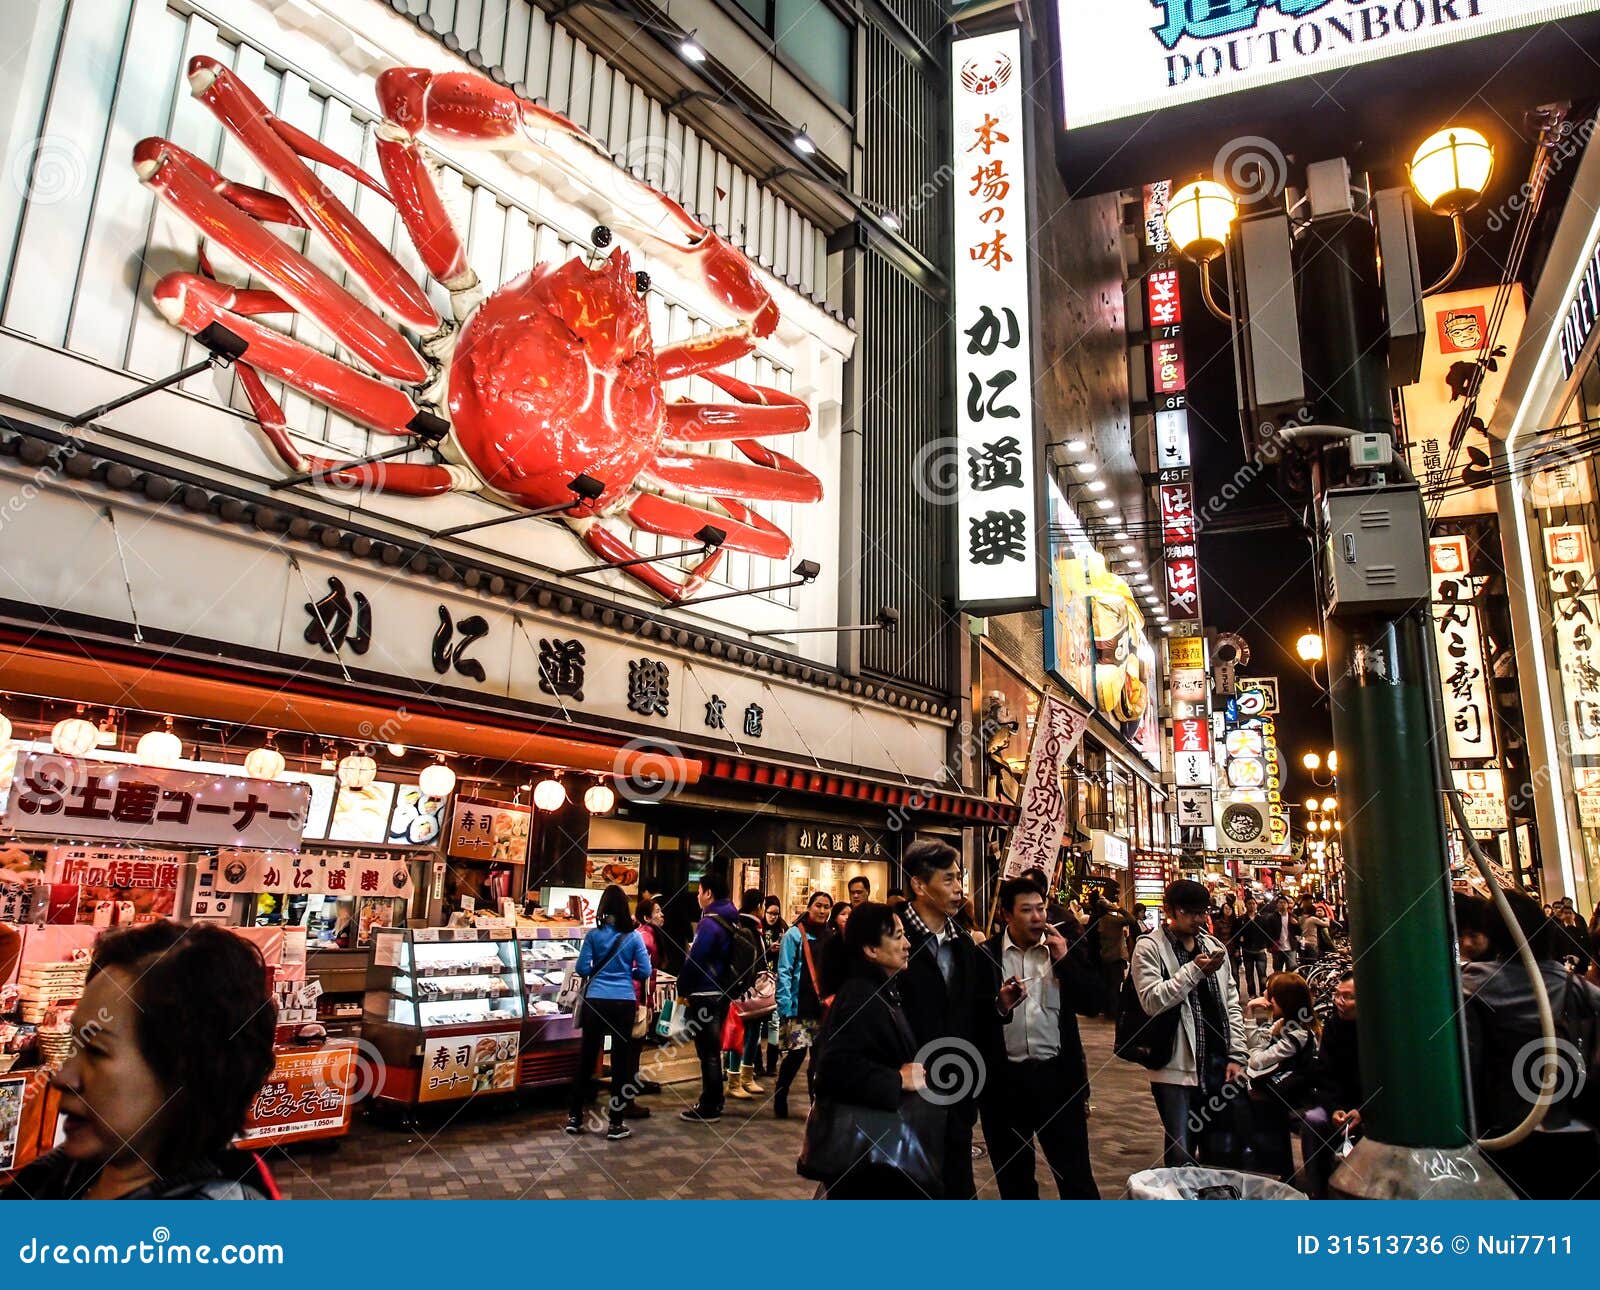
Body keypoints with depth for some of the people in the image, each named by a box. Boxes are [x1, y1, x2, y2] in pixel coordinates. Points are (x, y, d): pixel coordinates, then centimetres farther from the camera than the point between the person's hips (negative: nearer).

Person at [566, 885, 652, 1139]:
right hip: (624, 1002, -1)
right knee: (621, 1061, 7)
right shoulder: (633, 936, -4)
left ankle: (574, 1117, 21)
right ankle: (616, 1124, 11)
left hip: (595, 1001, 1)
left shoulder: (594, 934, -4)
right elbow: (645, 972, -3)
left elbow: (582, 968, -4)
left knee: (587, 1058, 12)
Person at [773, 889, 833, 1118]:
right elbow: (784, 972, -7)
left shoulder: (830, 937, 12)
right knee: (797, 1052, -9)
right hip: (800, 1006, -5)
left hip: (823, 1007, 5)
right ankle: (779, 1098, 11)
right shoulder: (795, 934, -3)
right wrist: (785, 1007, -14)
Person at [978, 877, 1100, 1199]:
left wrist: (1064, 959, -10)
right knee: (1013, 1178, 16)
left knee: (1076, 1173, 5)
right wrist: (1000, 1006, -25)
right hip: (1004, 1079, 0)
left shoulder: (1062, 949, 4)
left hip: (1057, 1076, 0)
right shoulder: (985, 955, -3)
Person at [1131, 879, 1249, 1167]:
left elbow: (1232, 1004, 14)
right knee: (1181, 1156, -3)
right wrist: (1195, 970, -17)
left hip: (1218, 1064, 6)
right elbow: (1152, 1001, -17)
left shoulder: (1214, 946, 13)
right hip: (1177, 1067, -6)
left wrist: (1237, 1055, 6)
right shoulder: (1149, 947, -5)